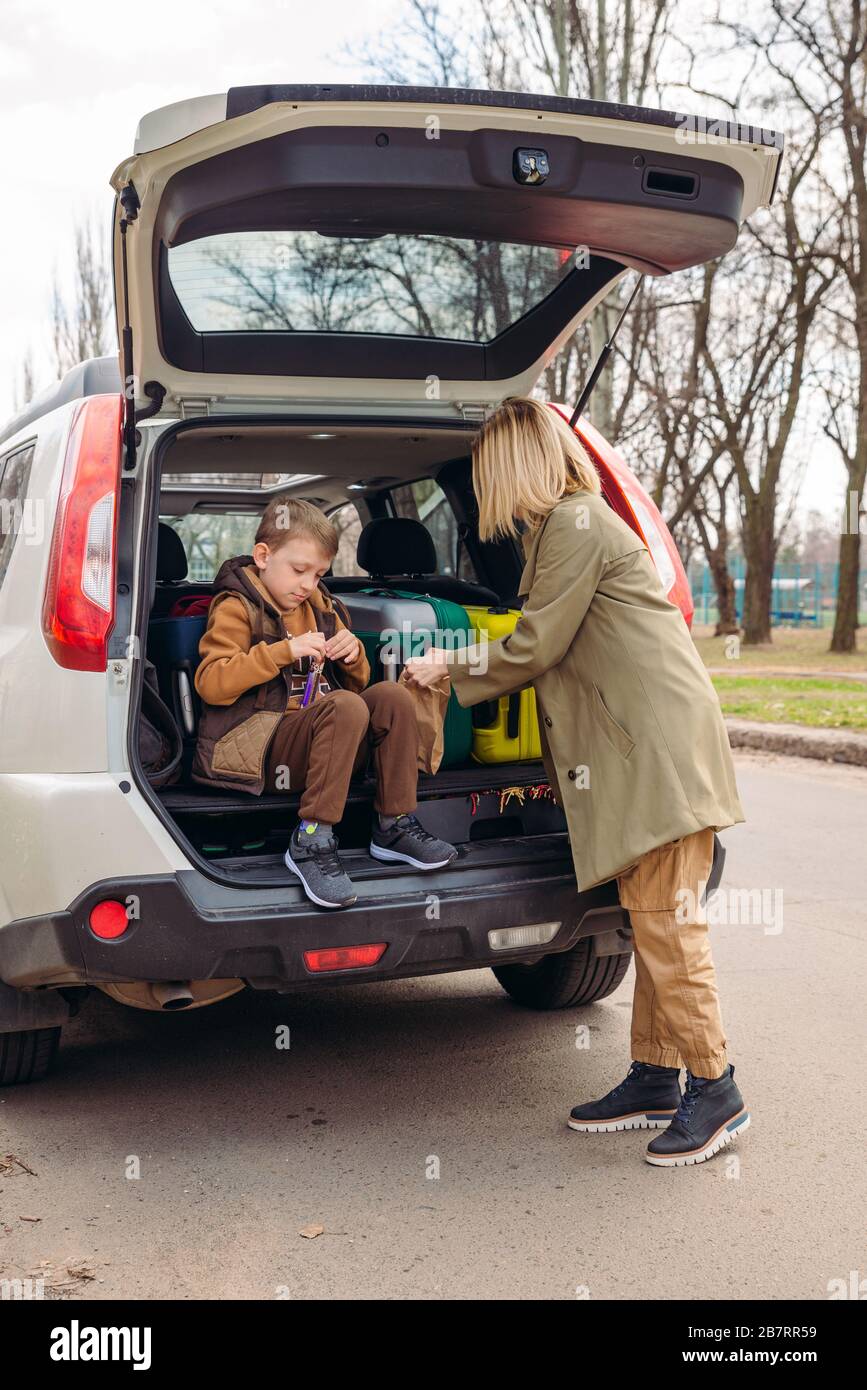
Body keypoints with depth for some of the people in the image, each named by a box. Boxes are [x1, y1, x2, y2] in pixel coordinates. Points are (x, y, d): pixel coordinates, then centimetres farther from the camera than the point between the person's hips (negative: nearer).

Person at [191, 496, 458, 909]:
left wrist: (353, 656, 0)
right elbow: (210, 684, -16)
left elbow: (353, 685, 24)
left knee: (392, 696, -14)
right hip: (259, 747, -7)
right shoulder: (237, 607, -1)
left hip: (320, 742, 7)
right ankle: (311, 841, -30)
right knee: (346, 706, -31)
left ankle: (394, 826, -11)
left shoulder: (321, 608, 19)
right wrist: (284, 651, -21)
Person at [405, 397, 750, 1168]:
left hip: (658, 745, -10)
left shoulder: (573, 524, -10)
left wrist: (449, 670, 4)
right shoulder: (572, 522, 22)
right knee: (652, 920, 11)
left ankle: (714, 1089, 0)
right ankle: (654, 1080, 17)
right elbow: (549, 647, 25)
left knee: (663, 919, -8)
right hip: (635, 748, 10)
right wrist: (461, 660, 28)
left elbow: (536, 647, -9)